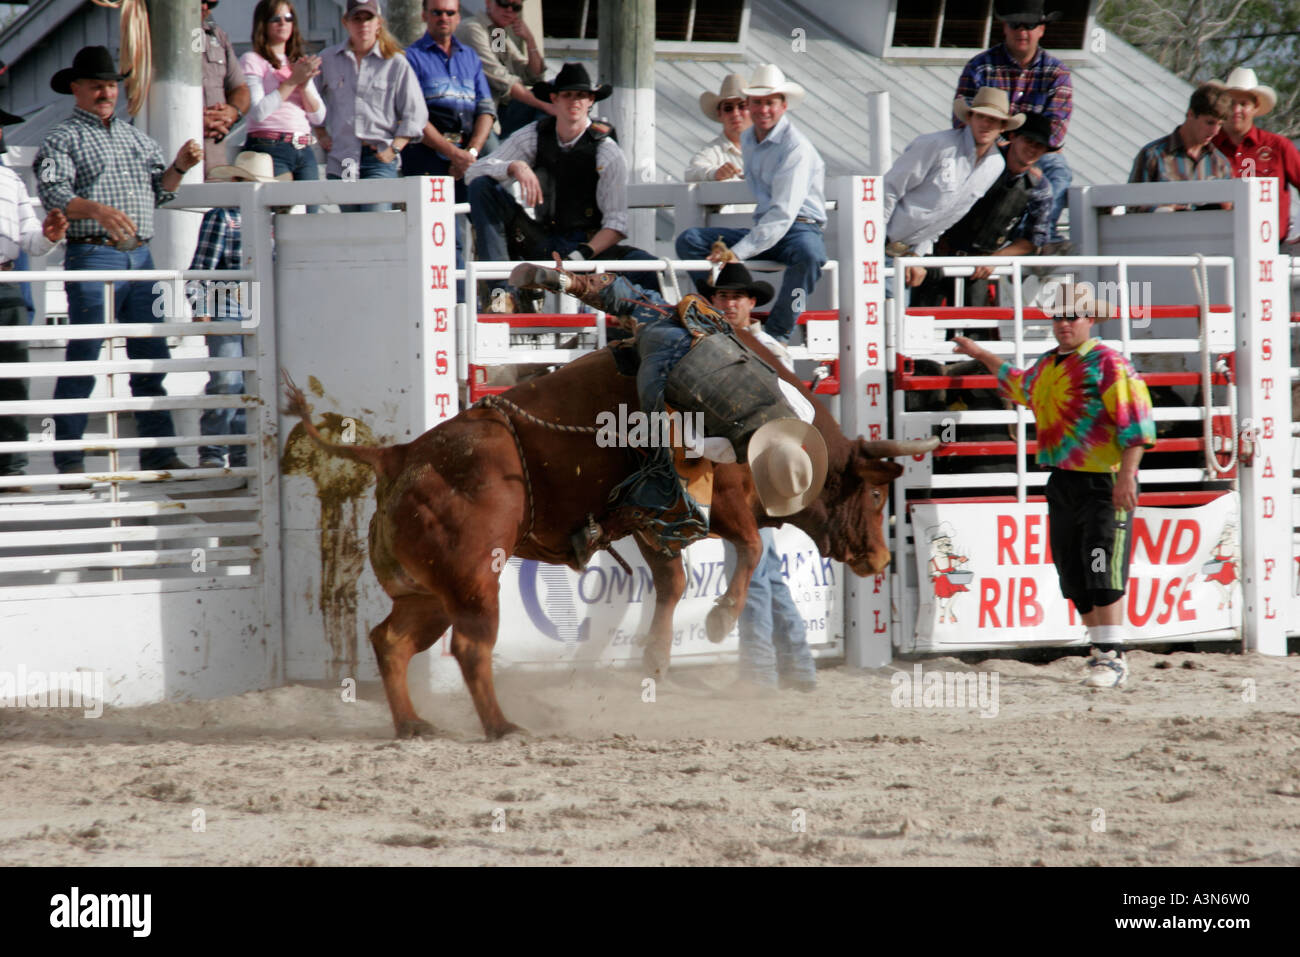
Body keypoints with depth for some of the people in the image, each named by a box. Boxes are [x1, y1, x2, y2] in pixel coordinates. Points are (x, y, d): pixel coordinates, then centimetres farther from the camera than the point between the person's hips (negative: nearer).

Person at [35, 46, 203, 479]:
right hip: (92, 257, -6)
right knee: (82, 362, -6)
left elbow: (158, 191, 23)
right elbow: (53, 194, -12)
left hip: (140, 256, 6)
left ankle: (158, 453, 10)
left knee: (151, 358, 6)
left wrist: (178, 168, 3)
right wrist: (98, 210, -28)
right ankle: (69, 460, -2)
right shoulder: (63, 138, 1)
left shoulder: (134, 136, 21)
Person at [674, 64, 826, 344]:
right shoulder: (747, 140, 13)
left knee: (808, 253, -43)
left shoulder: (796, 147, -13)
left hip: (799, 228, -7)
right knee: (689, 239, -8)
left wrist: (738, 252, -28)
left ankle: (777, 334, -30)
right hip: (763, 228, 7)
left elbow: (783, 213, -22)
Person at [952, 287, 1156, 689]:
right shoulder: (1045, 367, 15)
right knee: (1075, 578, 7)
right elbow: (1018, 384, 40)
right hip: (1062, 485, 8)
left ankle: (1113, 659, -13)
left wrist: (1127, 474, -25)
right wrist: (980, 354, 47)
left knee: (1103, 574, -13)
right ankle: (1101, 650, 15)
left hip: (1105, 484, -8)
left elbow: (1135, 420, -17)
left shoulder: (1108, 364, -10)